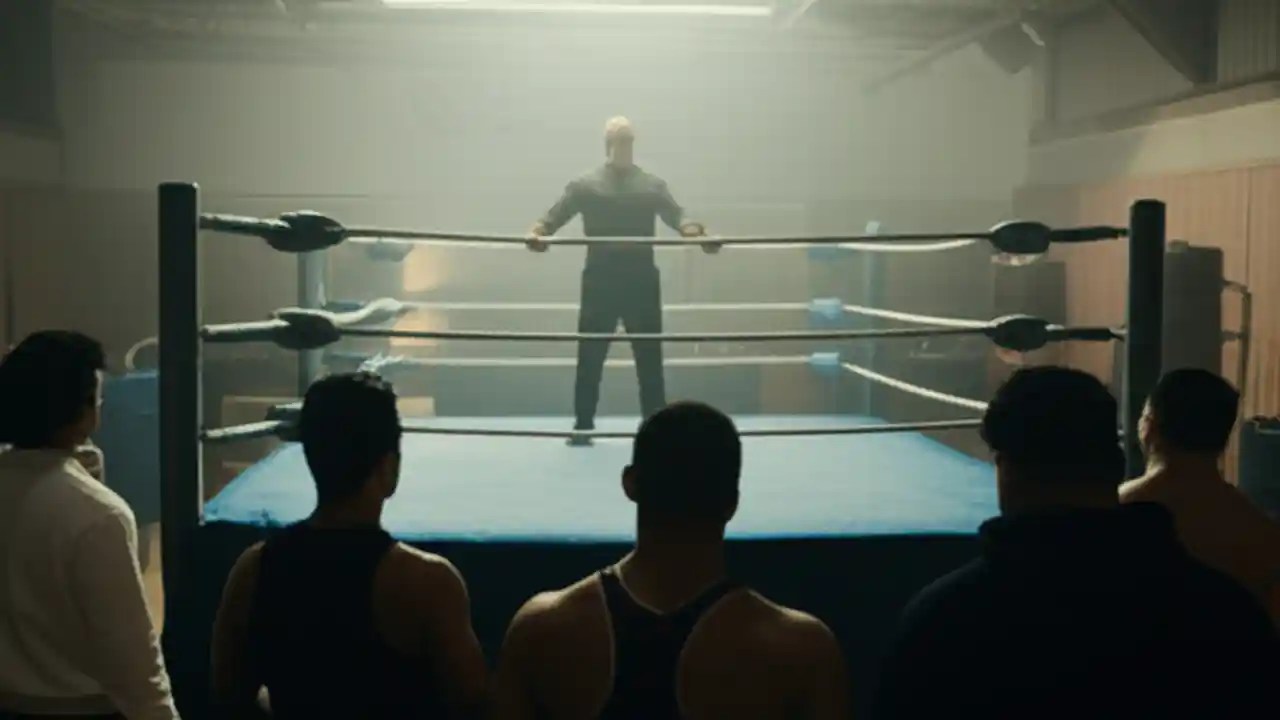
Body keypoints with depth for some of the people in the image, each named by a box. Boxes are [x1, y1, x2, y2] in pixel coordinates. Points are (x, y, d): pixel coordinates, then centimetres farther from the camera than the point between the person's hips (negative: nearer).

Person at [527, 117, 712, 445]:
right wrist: (538, 231, -22)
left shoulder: (652, 185, 12)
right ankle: (583, 426, 8)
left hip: (642, 282, 1)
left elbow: (677, 216, 4)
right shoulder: (586, 184, 8)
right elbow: (555, 215, 1)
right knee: (590, 356, 0)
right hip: (599, 282, -1)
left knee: (649, 356, 4)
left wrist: (699, 233, -17)